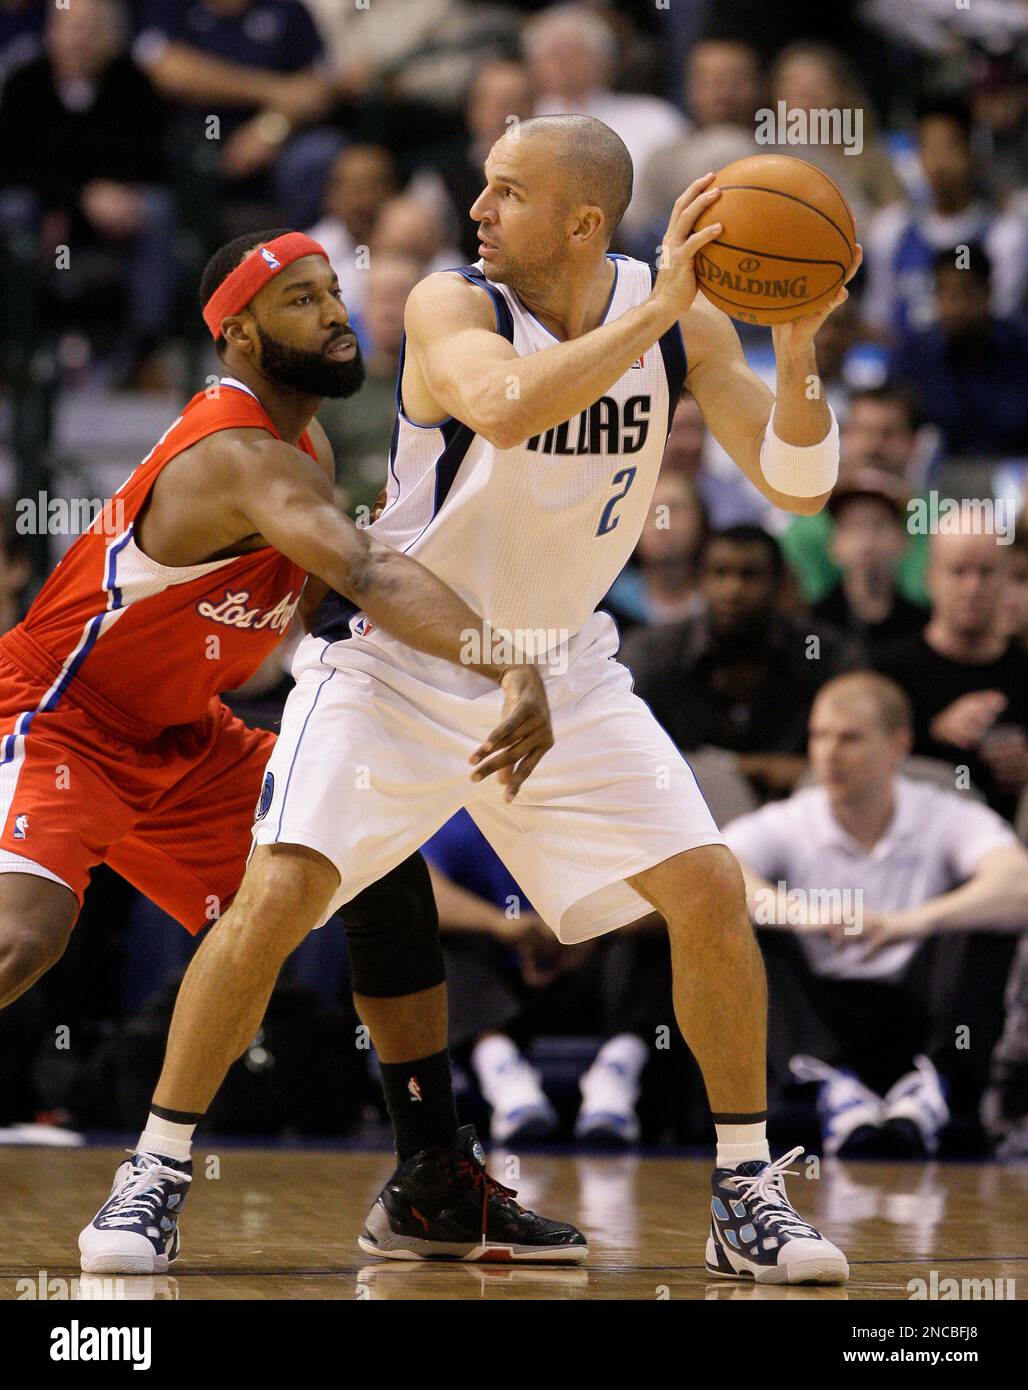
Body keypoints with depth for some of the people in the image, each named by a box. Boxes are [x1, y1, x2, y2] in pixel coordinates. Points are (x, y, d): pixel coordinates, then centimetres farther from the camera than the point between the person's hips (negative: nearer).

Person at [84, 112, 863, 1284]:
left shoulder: (684, 325, -8)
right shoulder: (452, 306, -19)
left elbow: (797, 488, -11)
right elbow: (503, 407, -41)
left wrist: (797, 358, -29)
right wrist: (650, 315, -43)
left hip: (561, 669, 4)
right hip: (398, 657, -4)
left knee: (709, 893, -5)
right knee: (278, 897, -18)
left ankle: (744, 1196, 9)